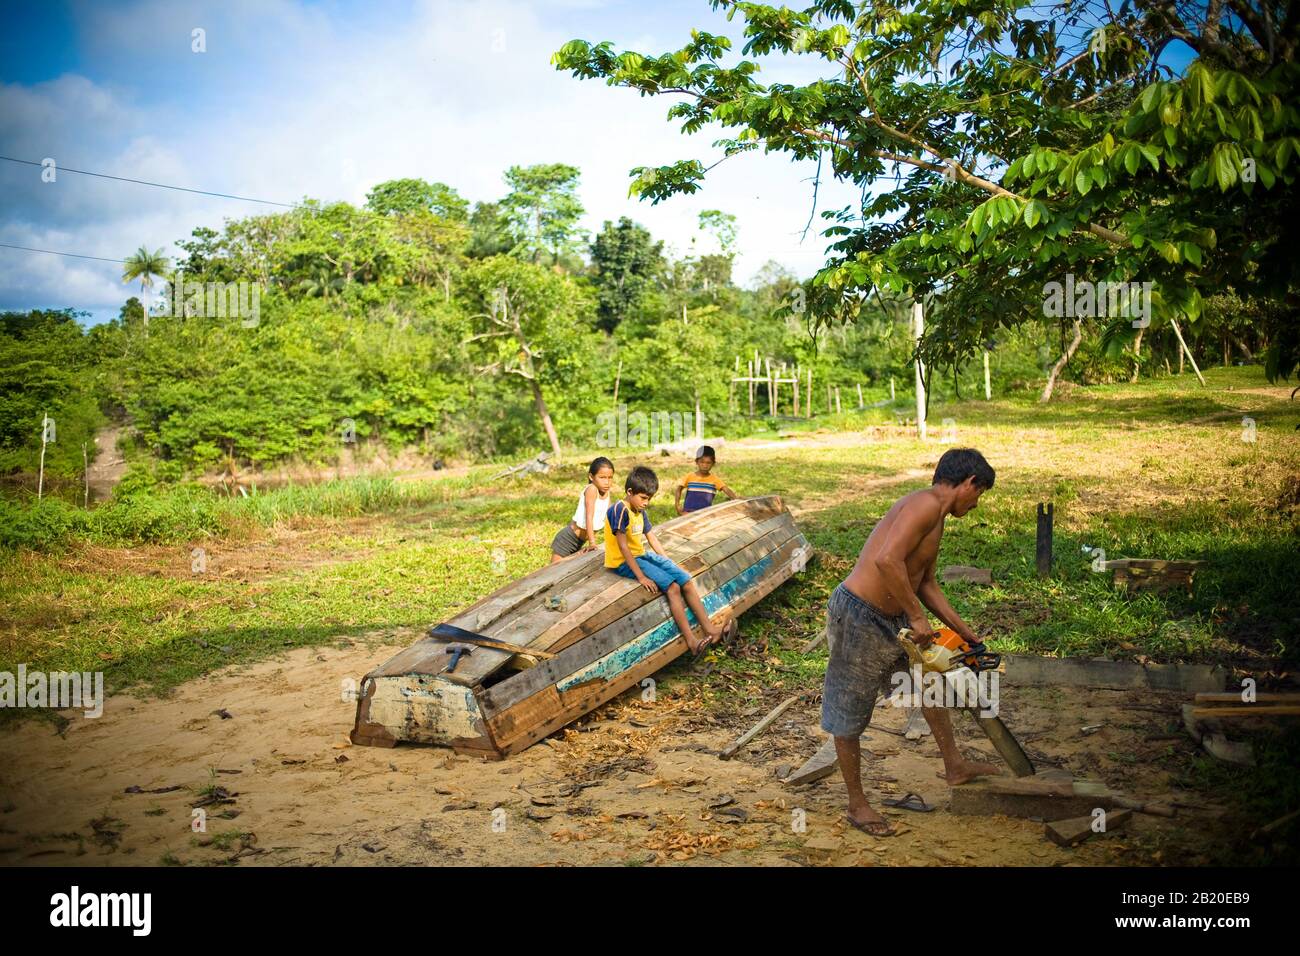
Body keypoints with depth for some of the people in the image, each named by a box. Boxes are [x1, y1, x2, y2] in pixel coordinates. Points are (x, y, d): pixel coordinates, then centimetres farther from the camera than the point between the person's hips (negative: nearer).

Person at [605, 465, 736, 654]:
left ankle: (710, 629, -5)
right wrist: (641, 577, -24)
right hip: (625, 562, -9)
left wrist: (668, 562, 10)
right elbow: (623, 547, -23)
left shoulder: (640, 511, 9)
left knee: (687, 581, -5)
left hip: (644, 555, 9)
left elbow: (651, 537, 17)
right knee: (672, 587, -23)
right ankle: (691, 641, -24)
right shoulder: (620, 510, -20)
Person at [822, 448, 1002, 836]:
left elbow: (925, 583, 21)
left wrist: (961, 628, 20)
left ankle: (955, 767, 43)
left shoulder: (936, 517, 12)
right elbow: (887, 560, -33)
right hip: (857, 616, -11)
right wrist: (917, 617, -24)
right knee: (849, 715, 7)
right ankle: (857, 805, 22)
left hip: (890, 617, 11)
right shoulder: (926, 504, -20)